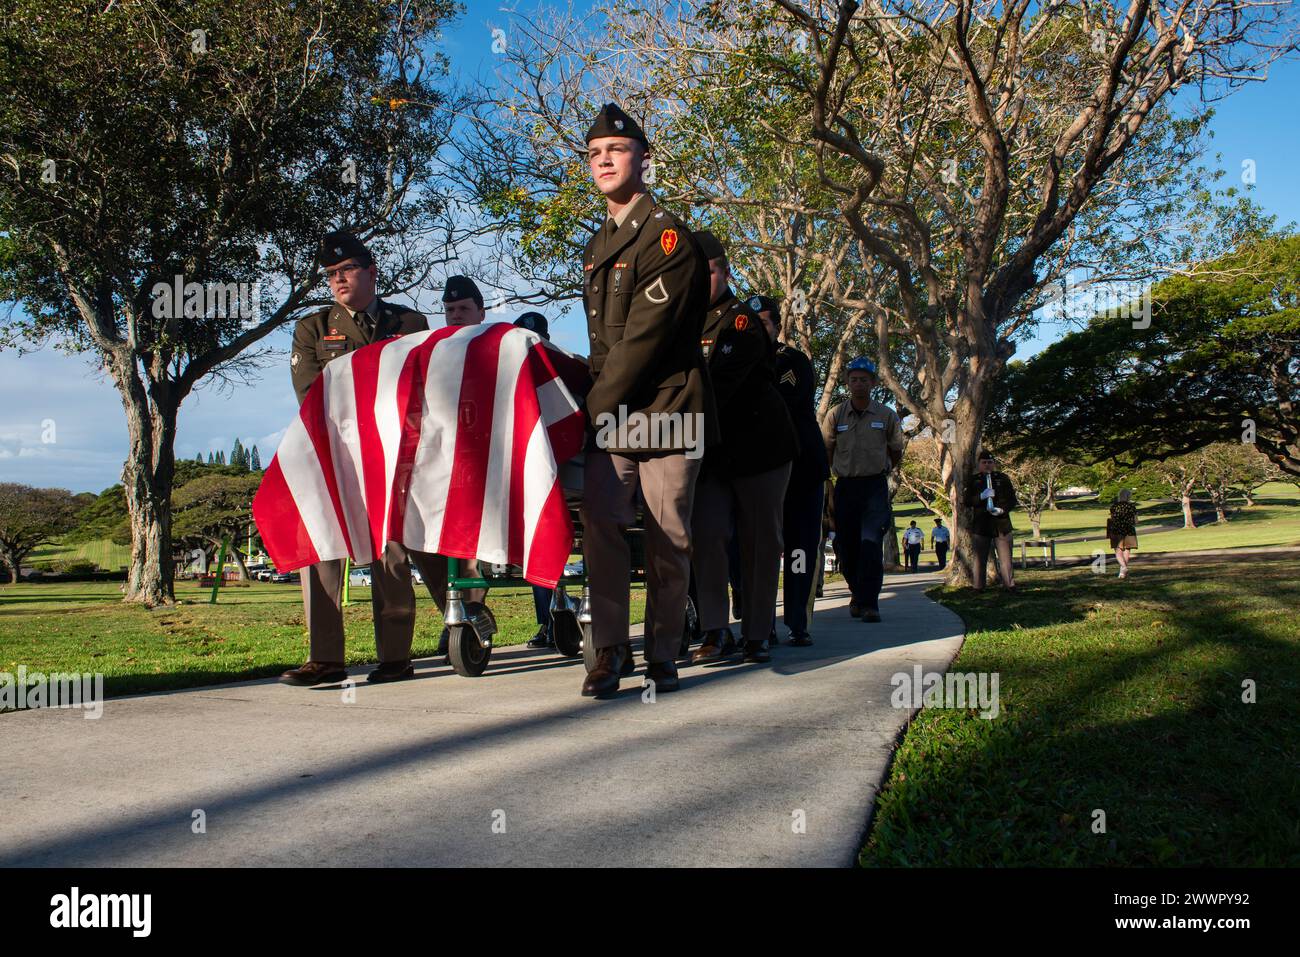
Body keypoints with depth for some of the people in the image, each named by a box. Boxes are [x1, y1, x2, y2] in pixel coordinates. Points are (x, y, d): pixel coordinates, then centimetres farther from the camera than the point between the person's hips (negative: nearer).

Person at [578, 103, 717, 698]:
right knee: (599, 524, -4)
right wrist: (596, 403, 10)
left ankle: (663, 654, 11)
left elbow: (646, 338, -14)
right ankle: (610, 649, 4)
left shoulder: (668, 237, -6)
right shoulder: (597, 247, 20)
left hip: (665, 408, -6)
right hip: (611, 412, 6)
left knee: (668, 538, 0)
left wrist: (594, 407, -12)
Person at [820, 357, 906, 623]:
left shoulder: (887, 415, 0)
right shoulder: (835, 415, 0)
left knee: (871, 542, -14)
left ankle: (869, 603, -12)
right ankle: (857, 594, 27)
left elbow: (896, 451, 14)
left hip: (875, 485, -1)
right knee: (847, 546, 4)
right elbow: (826, 451, 11)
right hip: (845, 486, 2)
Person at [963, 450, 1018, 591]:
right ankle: (978, 587, 6)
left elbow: (1012, 500, 8)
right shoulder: (974, 480, 9)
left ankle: (1010, 585, 1)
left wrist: (1002, 509, -11)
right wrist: (981, 496, -16)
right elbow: (967, 502, 2)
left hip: (1001, 524, 0)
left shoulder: (1003, 478, 9)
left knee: (1005, 557, -2)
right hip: (980, 525, 0)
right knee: (980, 558, 2)